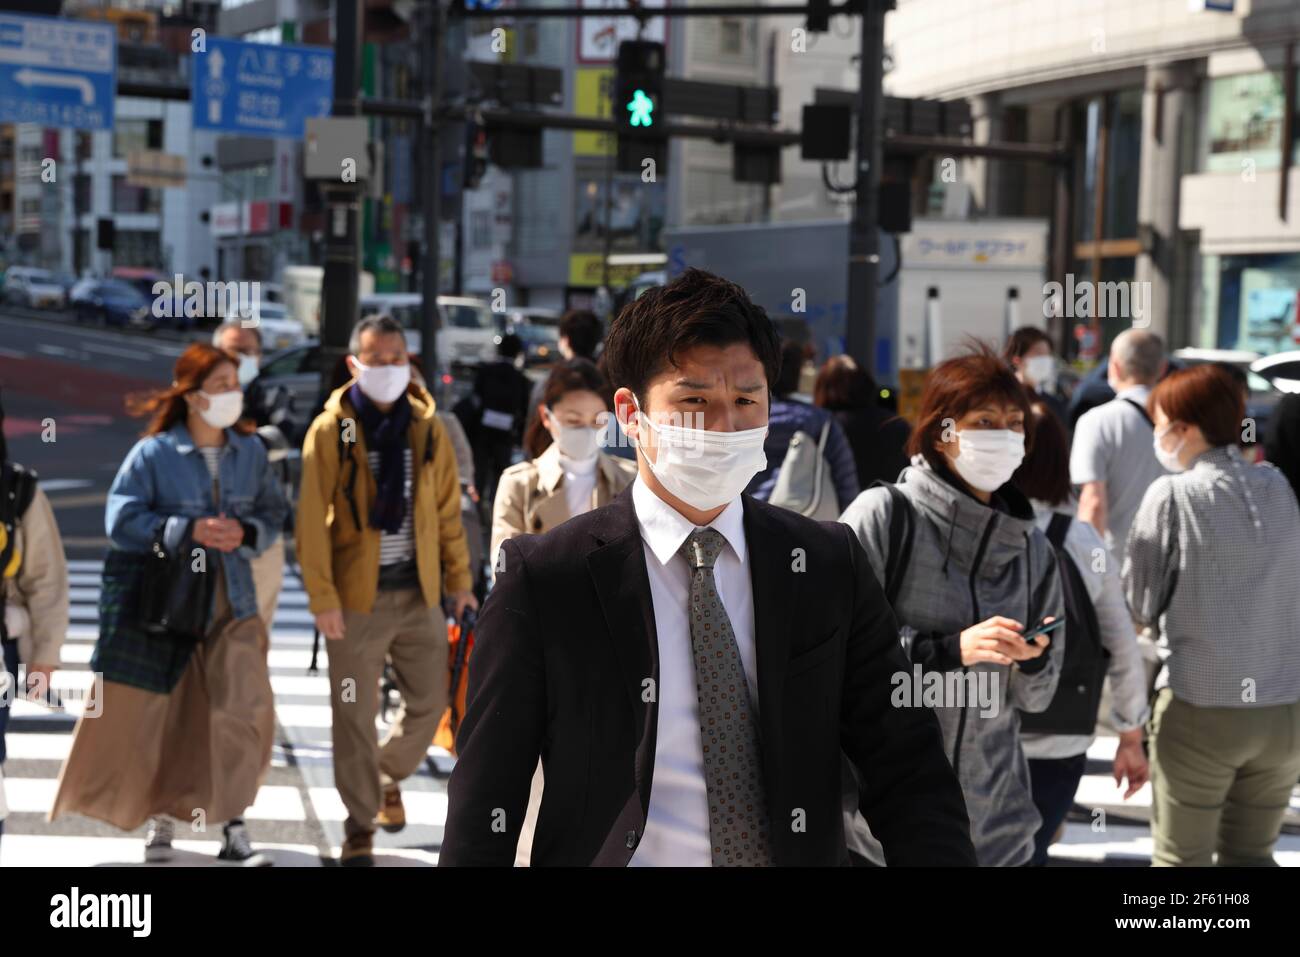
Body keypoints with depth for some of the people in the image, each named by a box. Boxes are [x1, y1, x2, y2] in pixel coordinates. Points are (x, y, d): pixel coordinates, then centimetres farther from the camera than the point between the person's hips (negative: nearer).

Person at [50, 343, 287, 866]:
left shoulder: (251, 452, 2)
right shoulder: (153, 453, -9)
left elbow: (273, 513, 9)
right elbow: (121, 518, -13)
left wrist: (246, 533, -12)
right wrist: (188, 531, -21)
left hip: (232, 603, 2)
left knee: (243, 710, -7)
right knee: (161, 716, 8)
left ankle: (233, 827, 4)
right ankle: (162, 819, 27)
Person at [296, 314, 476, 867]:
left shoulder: (428, 428, 5)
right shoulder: (330, 431, -5)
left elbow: (447, 510, 9)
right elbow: (312, 520, -8)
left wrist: (458, 578, 8)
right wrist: (322, 596, -13)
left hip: (418, 593, 3)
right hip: (357, 597, -3)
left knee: (430, 701, 9)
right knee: (355, 716, 3)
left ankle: (388, 778, 38)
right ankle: (360, 826, 18)